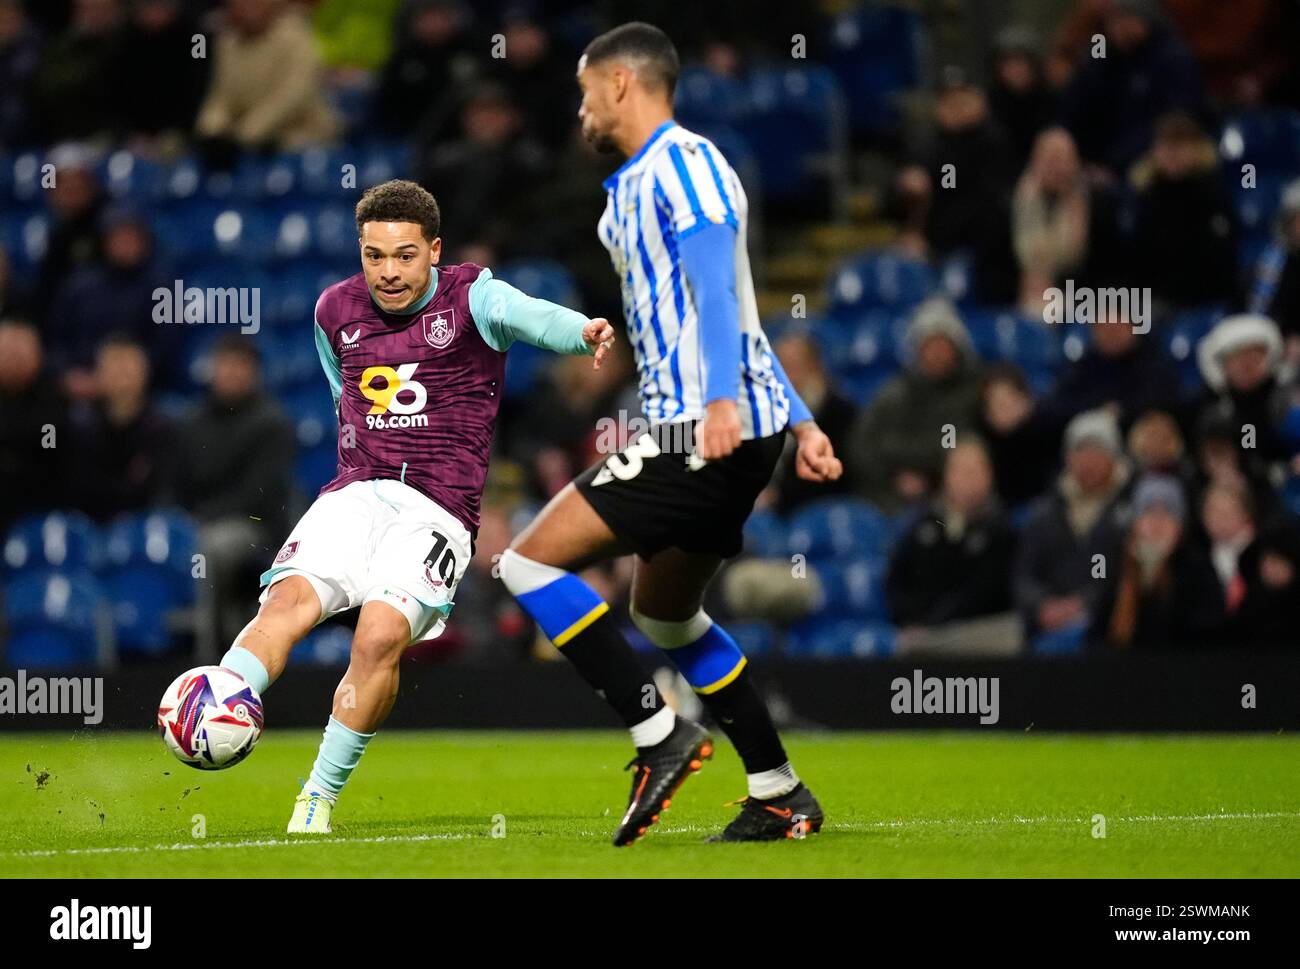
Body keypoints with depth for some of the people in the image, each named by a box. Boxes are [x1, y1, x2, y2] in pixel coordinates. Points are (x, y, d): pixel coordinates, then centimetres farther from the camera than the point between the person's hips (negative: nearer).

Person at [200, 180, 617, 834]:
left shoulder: (471, 297, -2)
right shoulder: (336, 311, 12)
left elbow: (530, 315, -24)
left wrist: (583, 331, -44)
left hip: (437, 510, -4)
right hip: (354, 493, 4)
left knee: (381, 637, -25)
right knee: (289, 597, -25)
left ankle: (319, 799, -12)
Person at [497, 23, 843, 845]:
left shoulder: (682, 162, -7)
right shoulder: (637, 187, 24)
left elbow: (716, 283, -20)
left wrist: (723, 400, -32)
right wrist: (799, 425, 27)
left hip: (709, 432, -11)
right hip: (719, 430, 11)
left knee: (533, 562, -12)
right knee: (663, 614, 20)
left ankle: (661, 736, -13)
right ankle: (781, 797, 20)